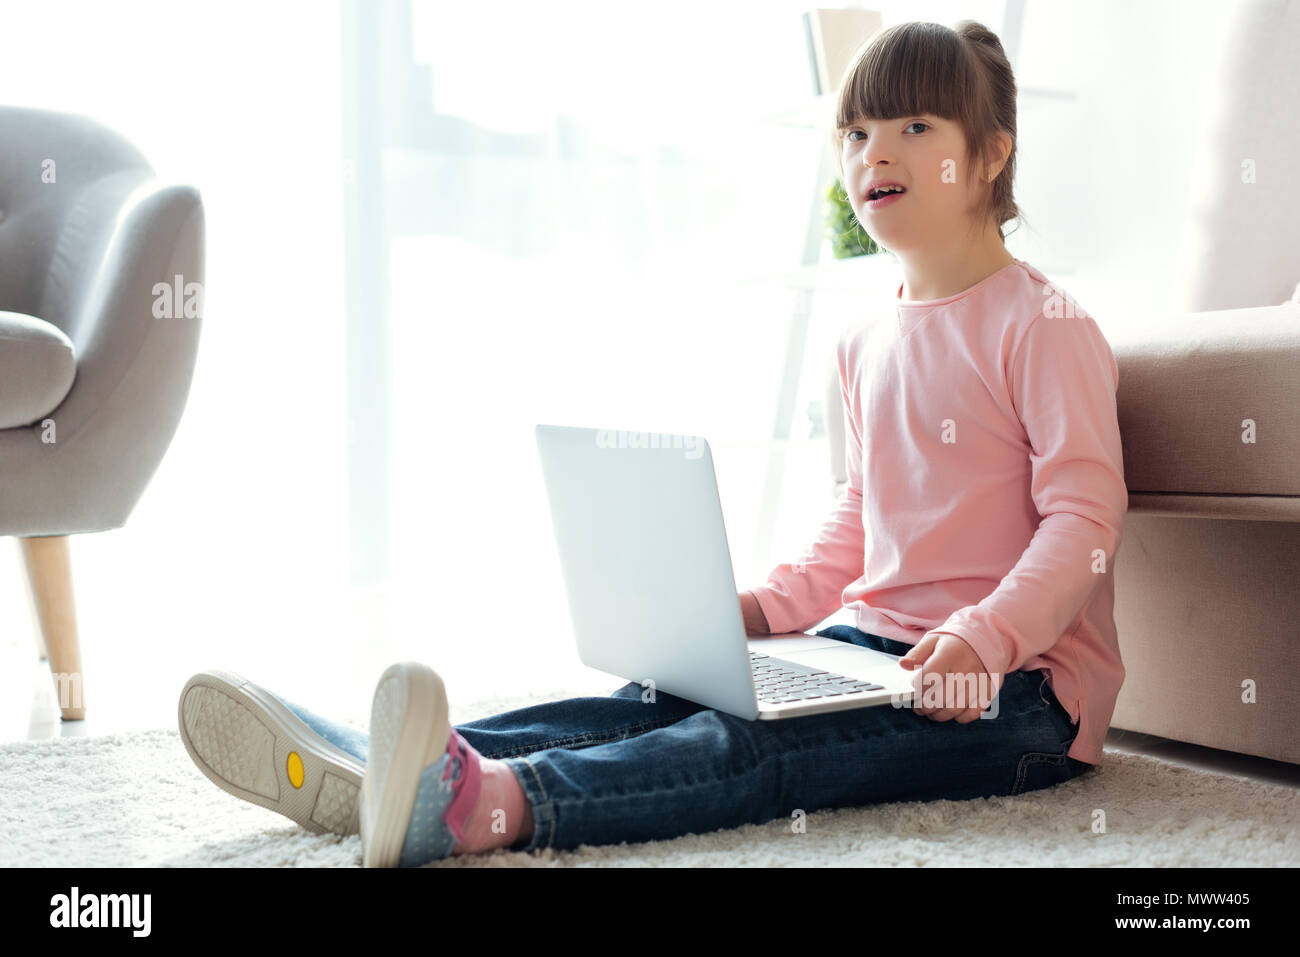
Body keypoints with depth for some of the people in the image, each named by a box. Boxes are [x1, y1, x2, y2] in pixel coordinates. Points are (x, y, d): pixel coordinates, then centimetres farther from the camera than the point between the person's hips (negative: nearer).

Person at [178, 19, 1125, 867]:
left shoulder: (1044, 325, -8)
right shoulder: (867, 343, 16)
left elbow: (1085, 517, -15)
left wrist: (982, 639, -28)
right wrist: (766, 606, 9)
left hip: (1017, 686, -7)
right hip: (874, 645, 7)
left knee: (756, 746, -32)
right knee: (663, 700, -16)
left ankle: (488, 803, -56)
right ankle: (367, 769, -32)